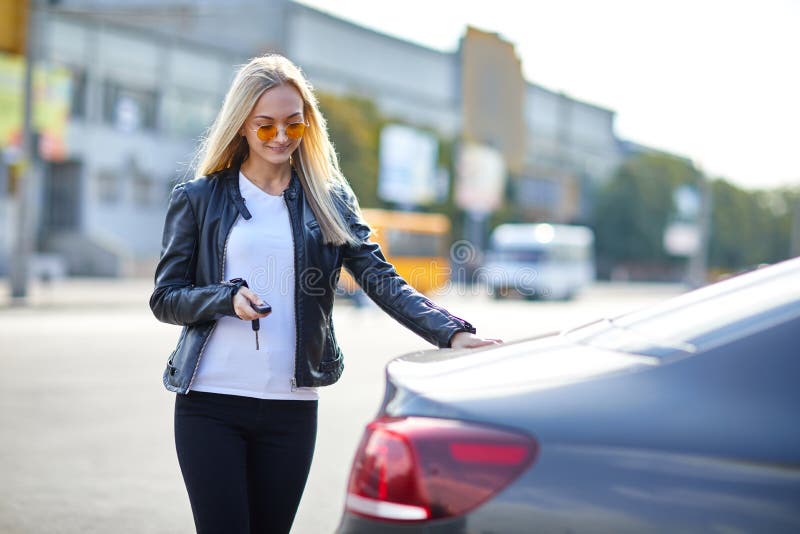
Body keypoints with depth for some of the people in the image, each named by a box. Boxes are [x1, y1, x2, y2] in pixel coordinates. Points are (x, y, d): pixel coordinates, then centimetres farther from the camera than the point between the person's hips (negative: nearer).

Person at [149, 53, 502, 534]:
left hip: (292, 407, 2)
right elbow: (165, 299, 4)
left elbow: (383, 282, -1)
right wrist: (228, 298, -16)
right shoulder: (198, 199, 4)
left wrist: (453, 333, -15)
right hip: (210, 403, -1)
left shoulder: (330, 201, 8)